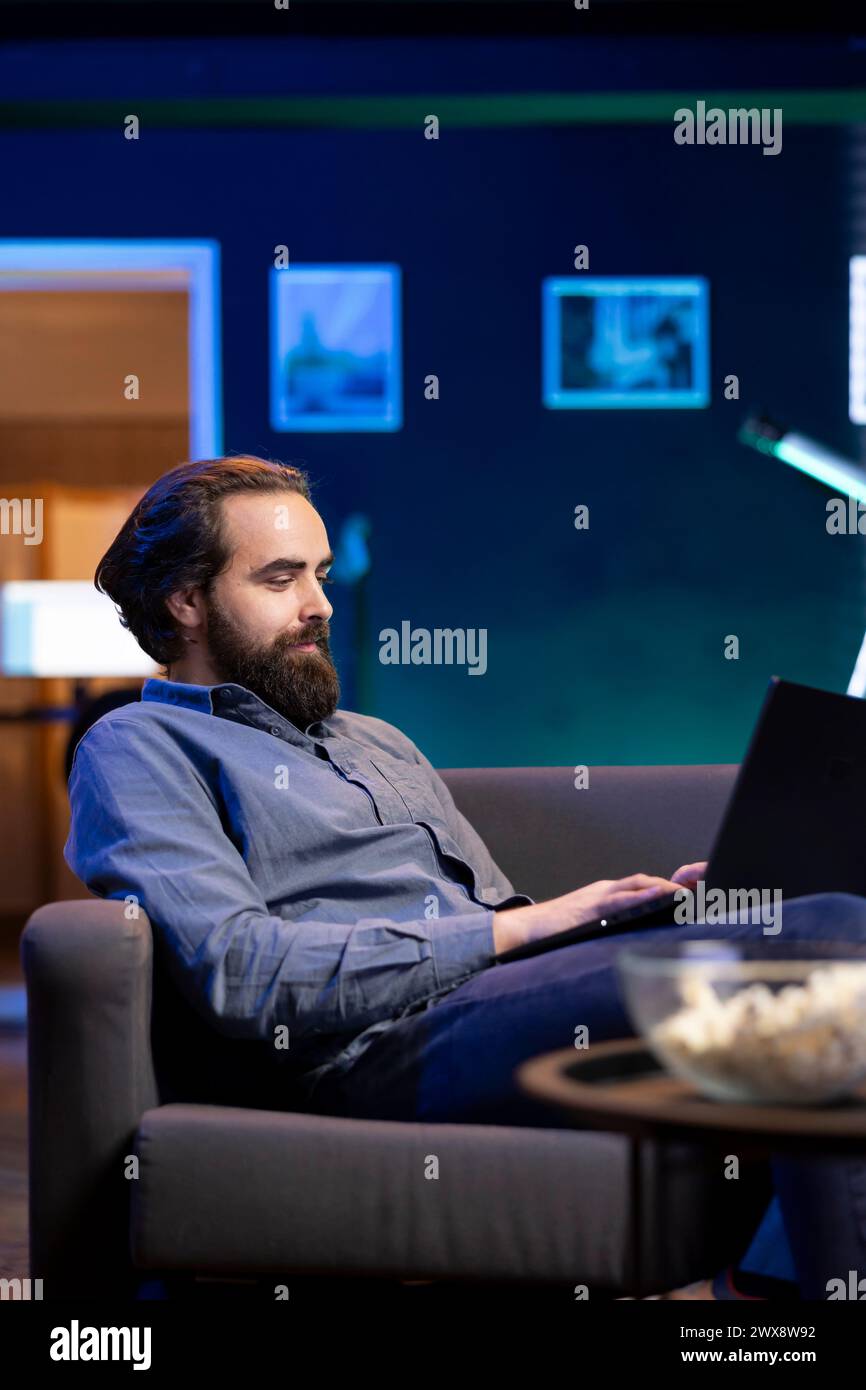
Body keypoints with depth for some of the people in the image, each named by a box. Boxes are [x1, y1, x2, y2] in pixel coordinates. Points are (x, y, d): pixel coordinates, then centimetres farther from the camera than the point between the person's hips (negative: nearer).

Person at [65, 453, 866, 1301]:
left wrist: (639, 907, 4)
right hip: (388, 1045, -7)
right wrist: (506, 931, -9)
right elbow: (242, 973, -8)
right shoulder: (138, 747, 9)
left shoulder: (379, 744, 34)